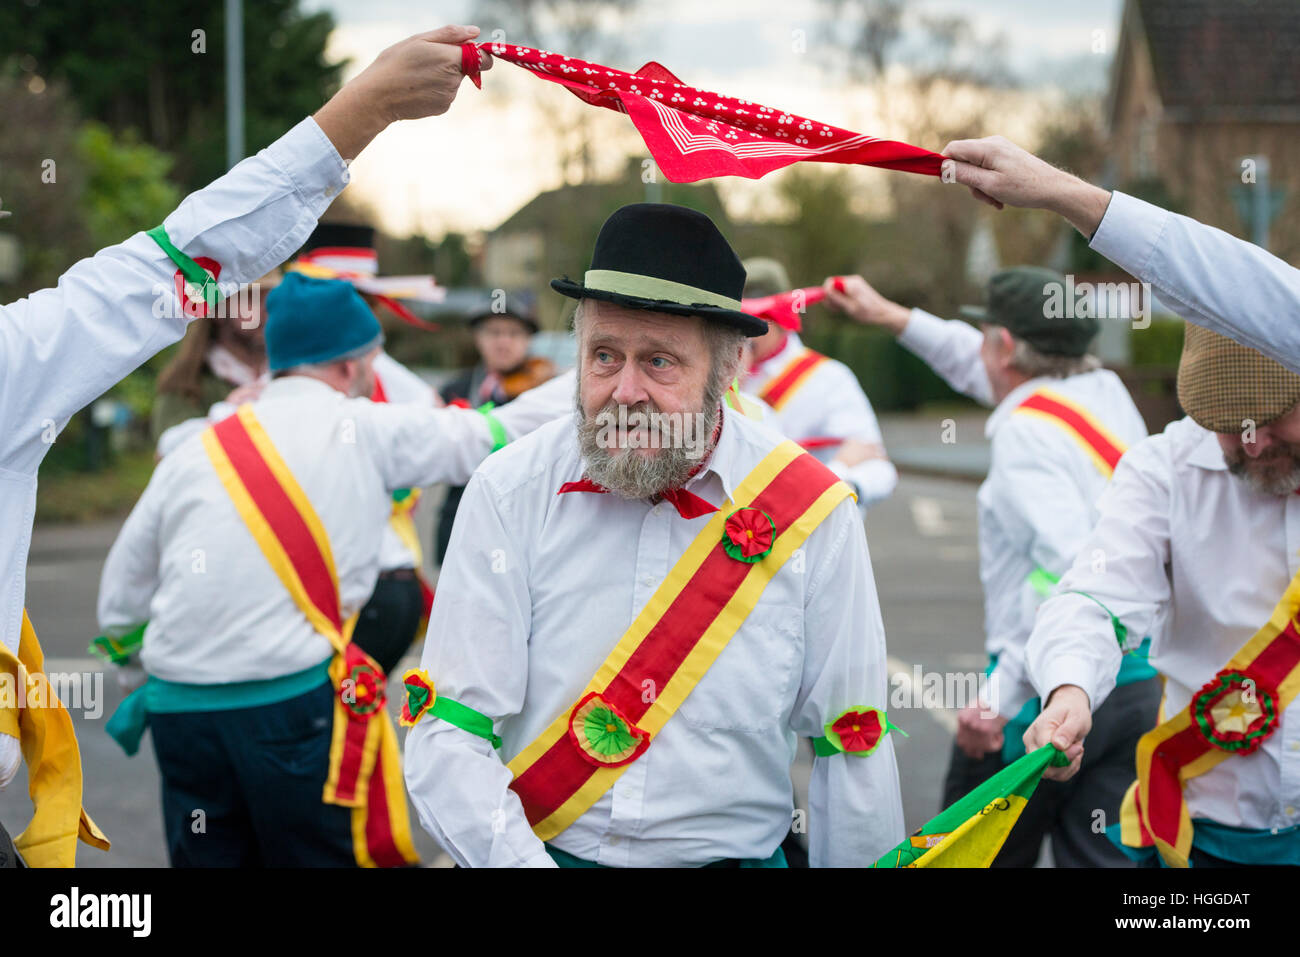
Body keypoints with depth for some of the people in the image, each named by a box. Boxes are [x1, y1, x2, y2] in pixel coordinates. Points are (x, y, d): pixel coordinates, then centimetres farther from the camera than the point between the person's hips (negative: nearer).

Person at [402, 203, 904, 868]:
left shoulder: (814, 514, -1)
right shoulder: (510, 495, -2)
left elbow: (849, 750, 6)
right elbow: (444, 741, -6)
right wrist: (520, 859, -20)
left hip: (734, 853, 0)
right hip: (533, 849, 0)